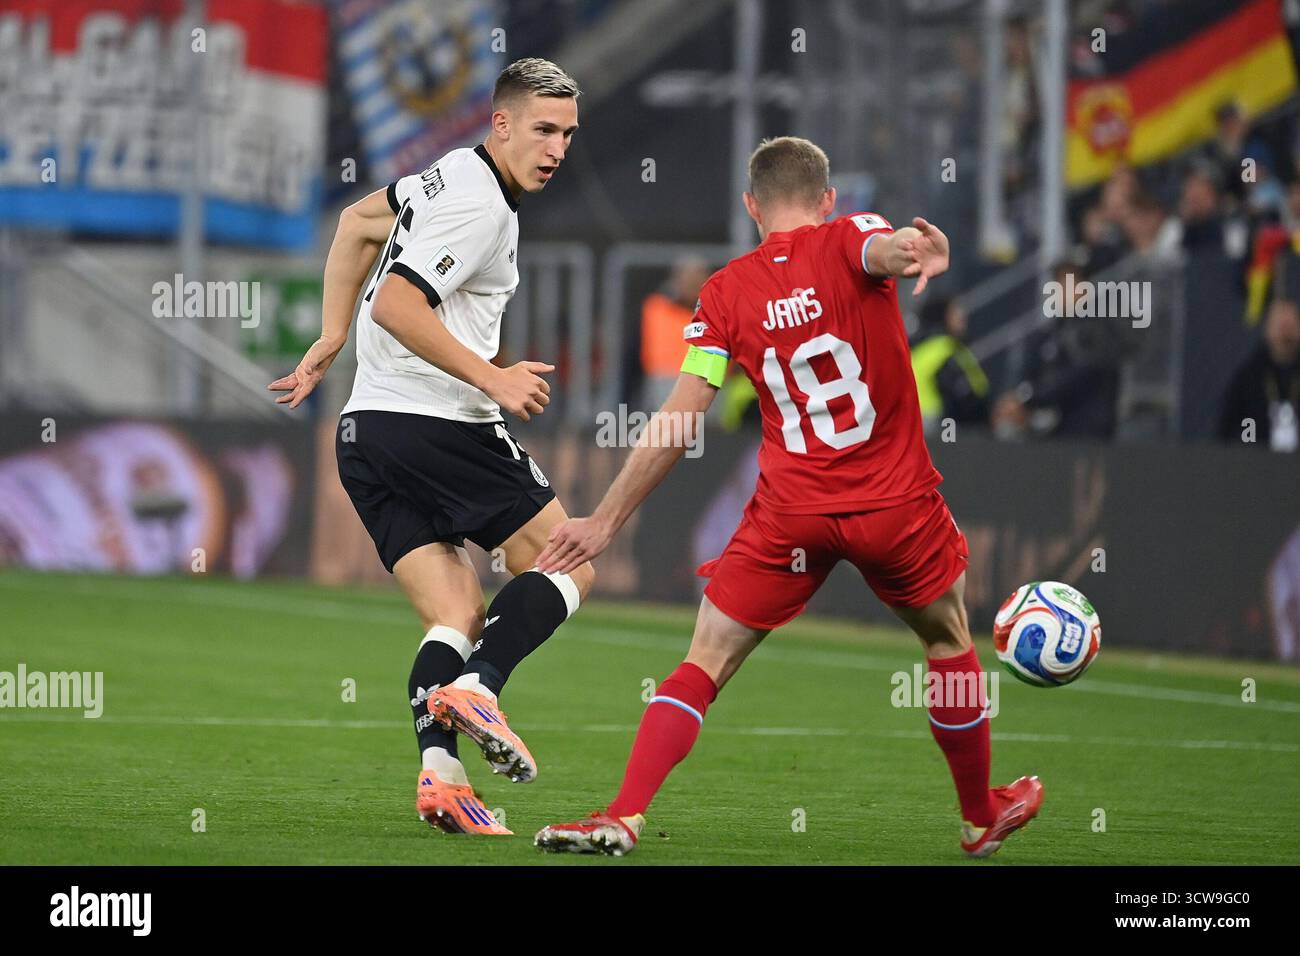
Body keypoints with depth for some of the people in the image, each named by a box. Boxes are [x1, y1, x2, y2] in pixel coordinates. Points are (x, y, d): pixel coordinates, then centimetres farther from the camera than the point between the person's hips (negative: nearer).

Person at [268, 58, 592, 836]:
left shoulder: (455, 176, 16)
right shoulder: (480, 206, -14)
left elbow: (358, 222, 31)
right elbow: (395, 304, -22)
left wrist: (331, 341, 30)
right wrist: (493, 378, -19)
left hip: (367, 433, 9)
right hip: (437, 424, -9)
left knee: (458, 618, 4)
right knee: (571, 566, 2)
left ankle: (438, 770, -16)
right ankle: (477, 688, -18)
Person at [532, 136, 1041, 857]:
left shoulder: (726, 293, 3)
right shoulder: (848, 239, -1)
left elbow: (678, 421, -1)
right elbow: (882, 250, -28)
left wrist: (605, 521, 4)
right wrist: (924, 251, -53)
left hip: (791, 514, 0)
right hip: (897, 502, 0)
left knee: (704, 665, 6)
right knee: (949, 642, 24)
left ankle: (623, 816, -12)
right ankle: (981, 817, 37)